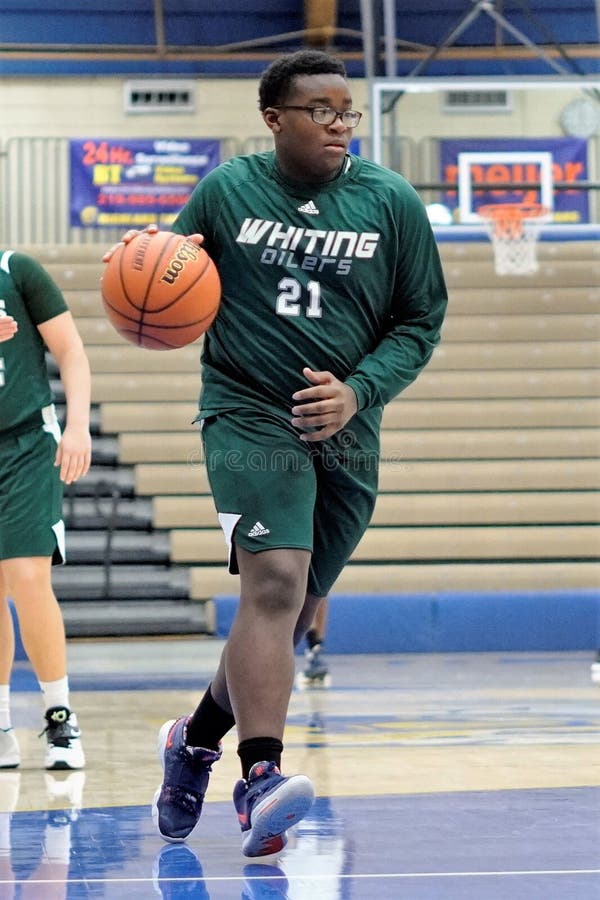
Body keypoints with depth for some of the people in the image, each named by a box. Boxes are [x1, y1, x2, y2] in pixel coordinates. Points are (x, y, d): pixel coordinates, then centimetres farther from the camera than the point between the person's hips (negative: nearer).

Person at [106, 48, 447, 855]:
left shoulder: (392, 203, 2)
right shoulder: (225, 192, 1)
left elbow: (421, 321, 5)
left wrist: (358, 392, -11)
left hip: (345, 438, 3)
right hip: (247, 416, -3)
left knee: (293, 612, 10)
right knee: (274, 579, -24)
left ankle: (196, 741, 33)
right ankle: (262, 777, -29)